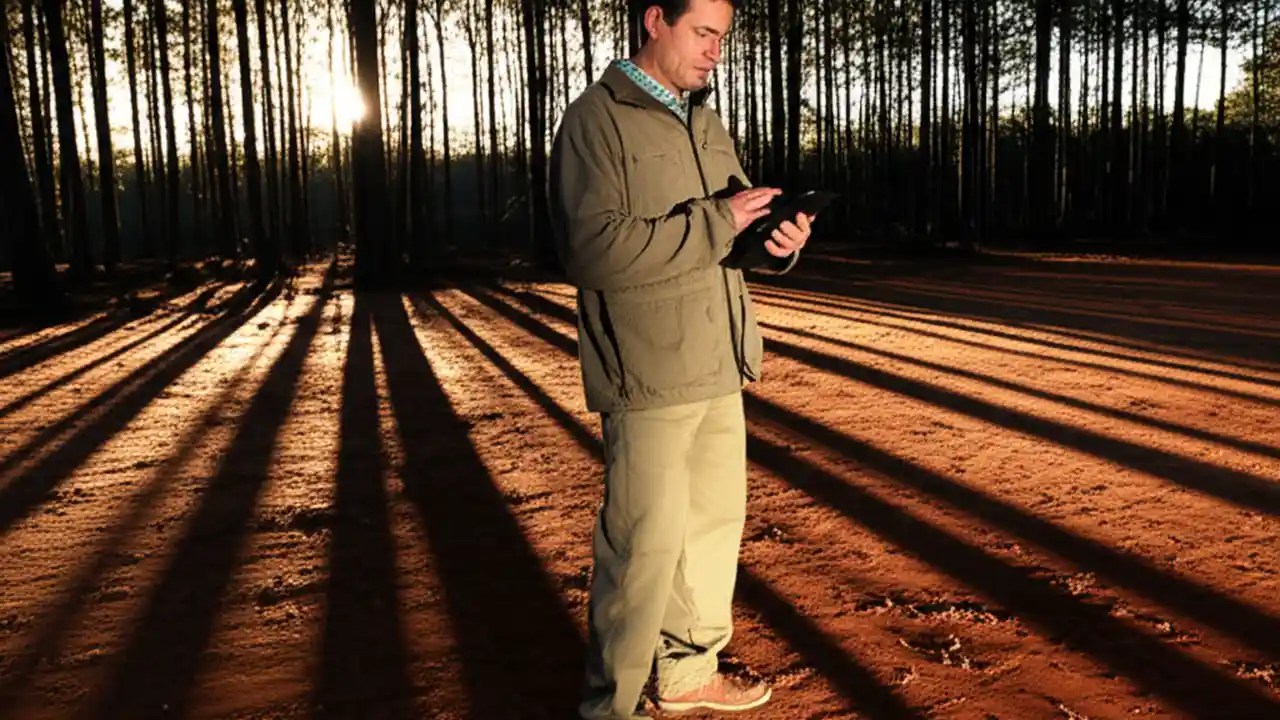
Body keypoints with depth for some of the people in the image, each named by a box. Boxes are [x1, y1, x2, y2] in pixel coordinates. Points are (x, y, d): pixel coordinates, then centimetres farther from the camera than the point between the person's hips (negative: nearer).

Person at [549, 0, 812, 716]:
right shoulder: (597, 120, -9)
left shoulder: (706, 122, 15)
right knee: (646, 544, -4)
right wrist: (715, 222, -19)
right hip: (647, 377, -8)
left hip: (718, 371, 8)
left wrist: (779, 242, -4)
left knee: (716, 524, 15)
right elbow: (592, 249, -21)